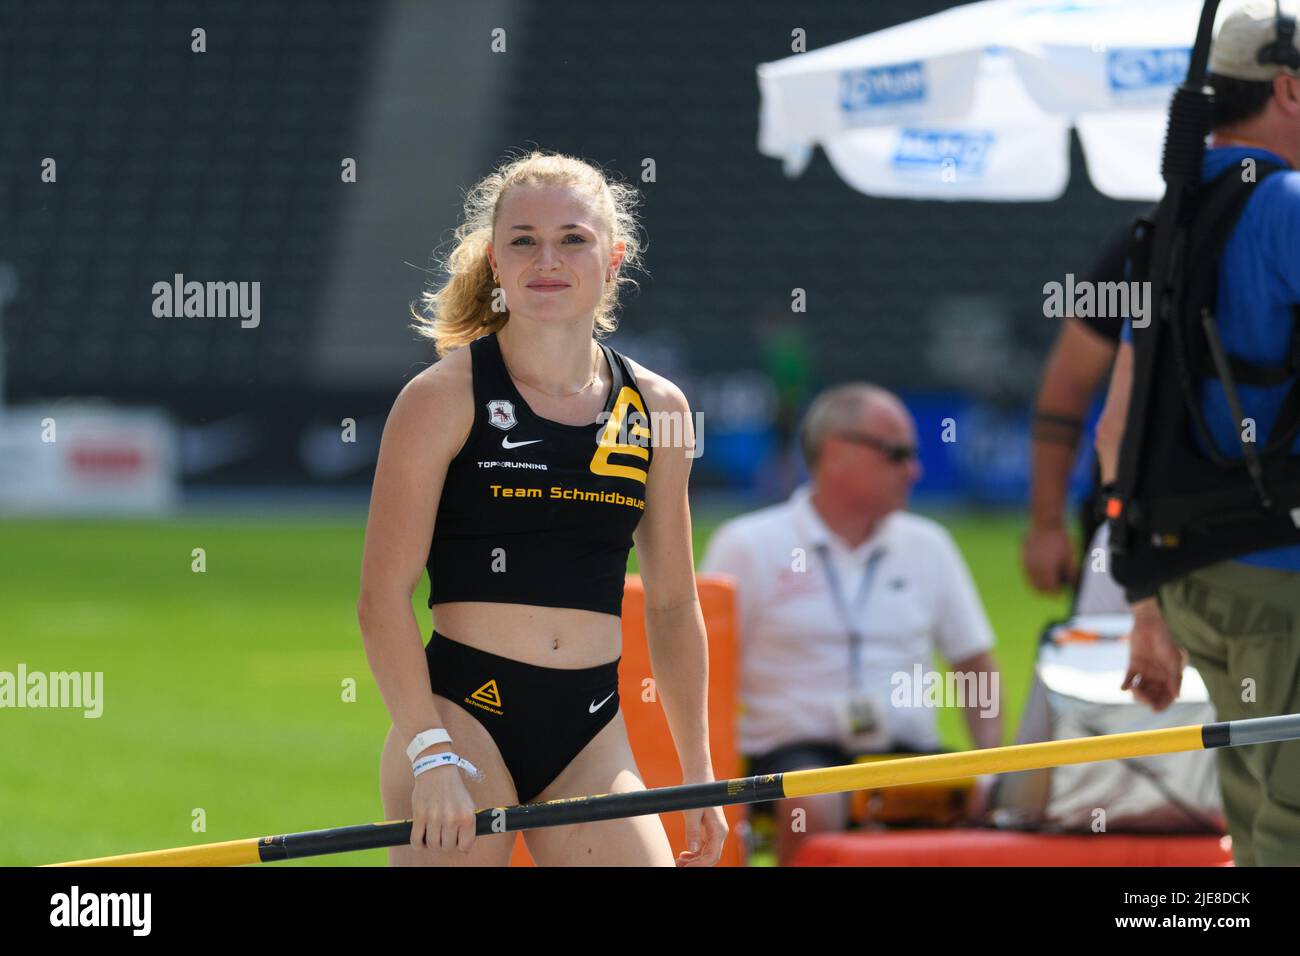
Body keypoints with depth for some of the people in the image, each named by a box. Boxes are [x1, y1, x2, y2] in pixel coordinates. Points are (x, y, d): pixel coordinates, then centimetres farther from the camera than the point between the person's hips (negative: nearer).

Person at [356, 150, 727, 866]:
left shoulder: (655, 406, 10)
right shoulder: (444, 398, -3)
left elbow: (672, 606, 17)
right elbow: (383, 599, -8)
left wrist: (698, 774, 15)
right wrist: (432, 755, -17)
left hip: (590, 734, 4)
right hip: (463, 715, -4)